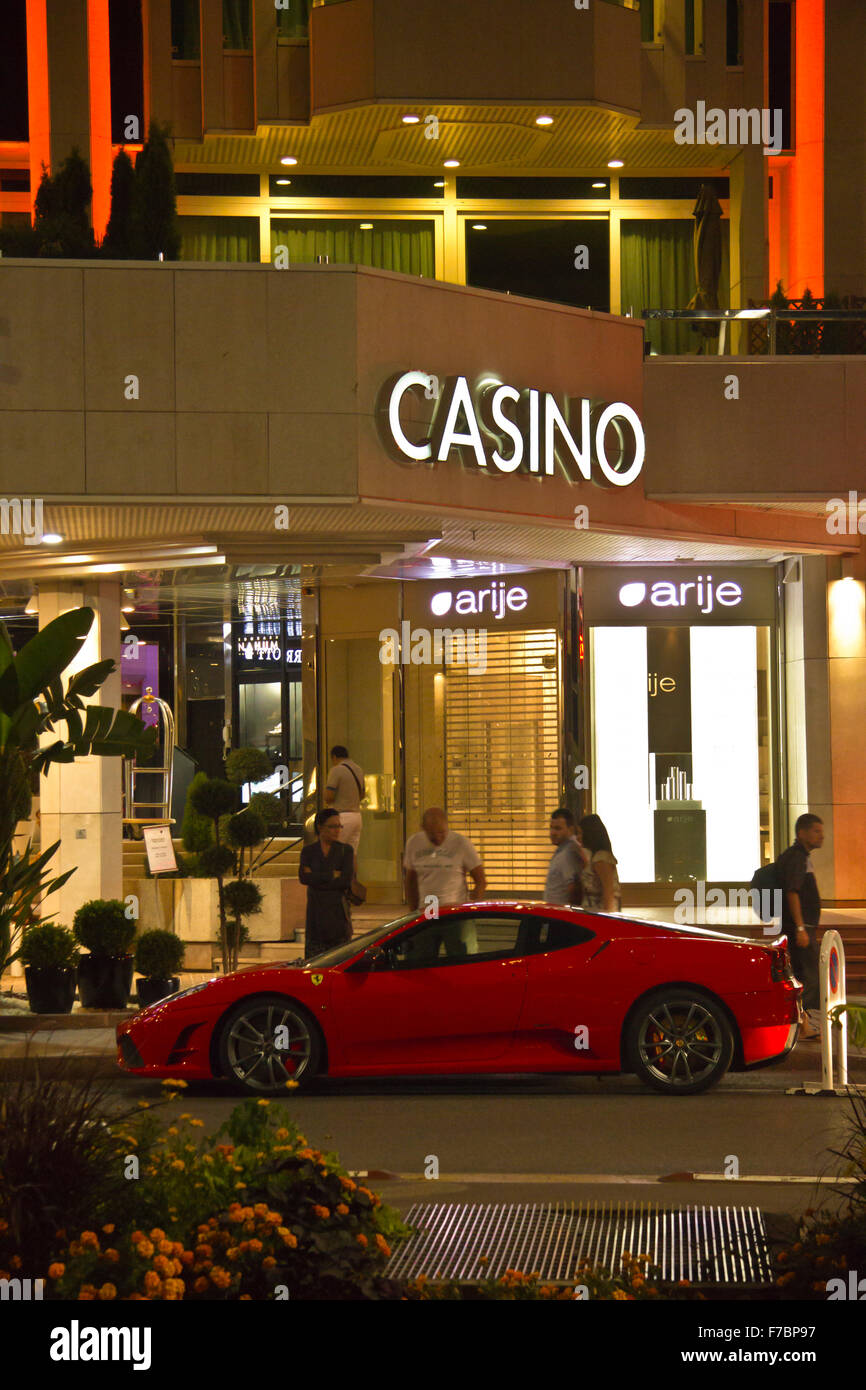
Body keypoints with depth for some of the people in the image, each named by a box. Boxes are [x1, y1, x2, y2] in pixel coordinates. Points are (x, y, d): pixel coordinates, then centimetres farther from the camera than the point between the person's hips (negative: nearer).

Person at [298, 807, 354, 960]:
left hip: (337, 910, -1)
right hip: (315, 911, 1)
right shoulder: (309, 851, 9)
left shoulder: (346, 850, 5)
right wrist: (332, 875, -11)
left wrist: (317, 879, -7)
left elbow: (346, 881, -8)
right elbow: (303, 877, -8)